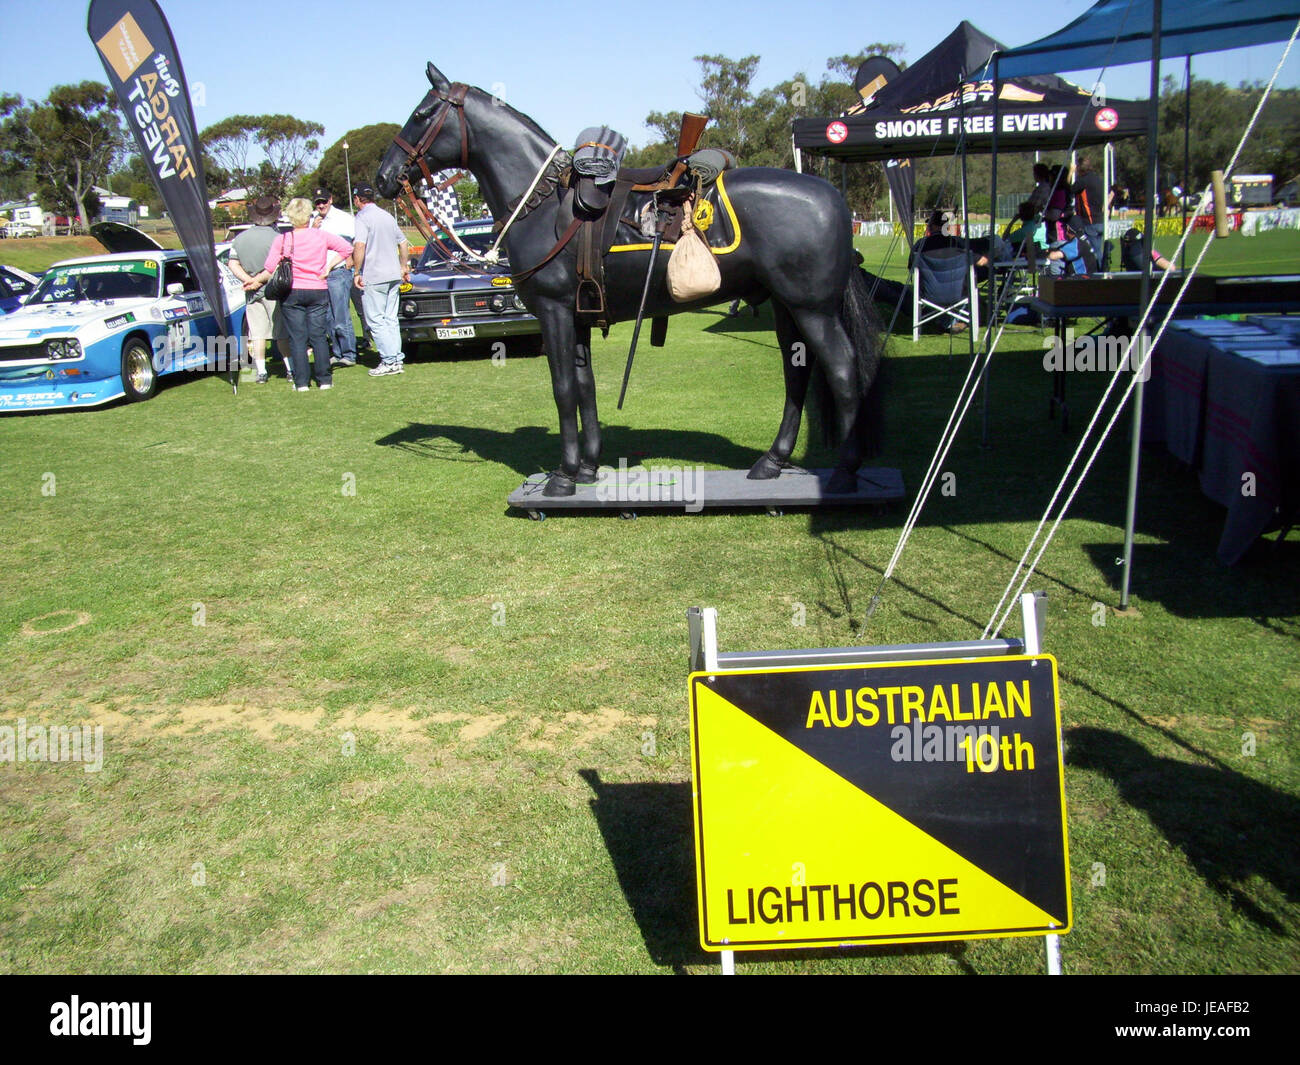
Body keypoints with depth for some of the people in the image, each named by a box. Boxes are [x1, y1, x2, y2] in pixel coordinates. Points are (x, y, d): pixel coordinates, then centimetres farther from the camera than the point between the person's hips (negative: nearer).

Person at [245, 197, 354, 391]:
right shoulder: (321, 236, 0)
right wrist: (328, 267, 5)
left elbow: (270, 270, -6)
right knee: (319, 336, 6)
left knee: (297, 338, 3)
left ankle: (301, 381, 1)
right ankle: (324, 380, 6)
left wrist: (256, 281, 9)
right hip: (318, 291, 1)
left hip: (291, 293, -1)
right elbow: (346, 249, 5)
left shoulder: (281, 239, -5)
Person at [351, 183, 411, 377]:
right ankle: (397, 359, 12)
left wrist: (357, 272, -16)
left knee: (376, 321, -3)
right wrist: (404, 267, 30)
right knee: (390, 319, 12)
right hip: (393, 275, 8)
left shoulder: (363, 217, -10)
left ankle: (389, 361, -7)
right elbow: (402, 242, 21)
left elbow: (360, 246, -22)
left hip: (373, 277, -7)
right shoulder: (387, 216, 14)